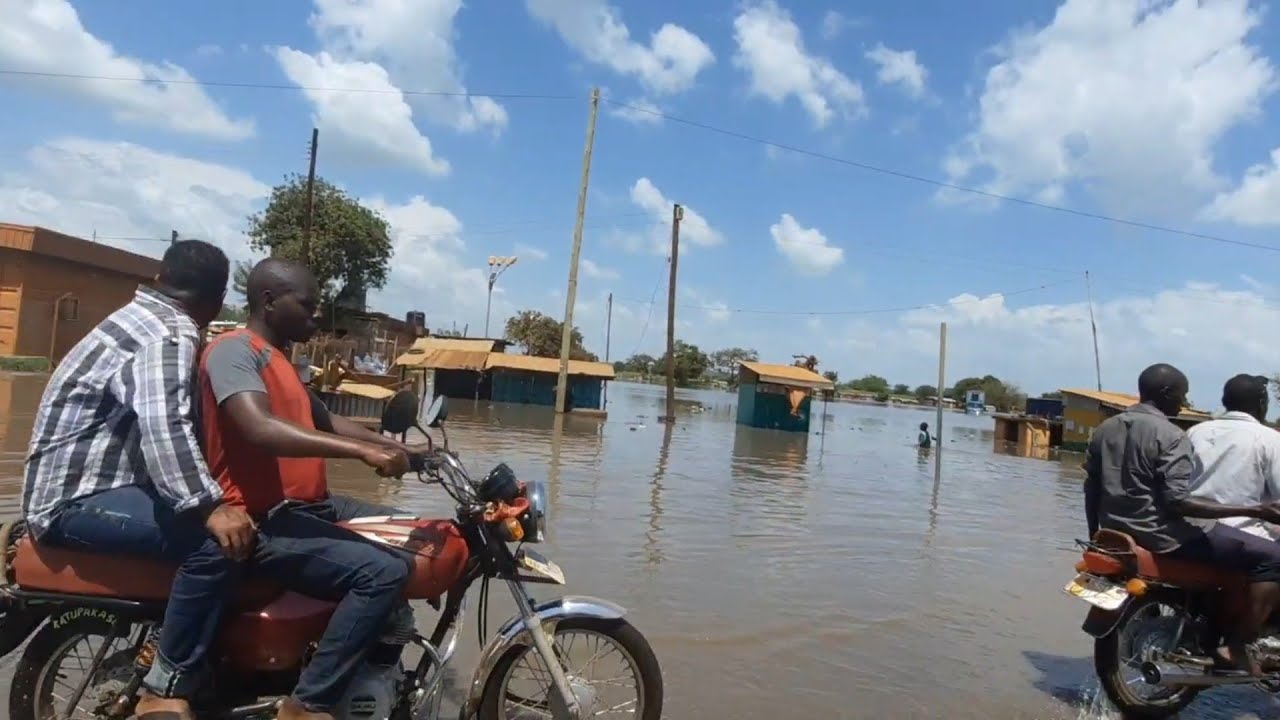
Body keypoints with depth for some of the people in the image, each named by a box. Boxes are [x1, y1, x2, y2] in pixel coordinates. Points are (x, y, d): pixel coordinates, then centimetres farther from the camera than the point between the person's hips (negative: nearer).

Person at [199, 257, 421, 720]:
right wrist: (362, 450, -36)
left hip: (307, 506, 10)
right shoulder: (234, 349, -11)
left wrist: (394, 446, 15)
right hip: (264, 522, -10)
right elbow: (259, 428, -30)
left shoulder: (278, 358, 21)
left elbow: (326, 422, 28)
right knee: (383, 571, -28)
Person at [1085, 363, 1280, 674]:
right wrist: (1253, 511, -20)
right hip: (1161, 533, -9)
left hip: (1117, 530, 9)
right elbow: (1176, 502, -22)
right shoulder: (1171, 436, -15)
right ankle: (1239, 646, -6)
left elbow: (1091, 490, 12)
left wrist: (1096, 537, 22)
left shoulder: (1105, 428, 7)